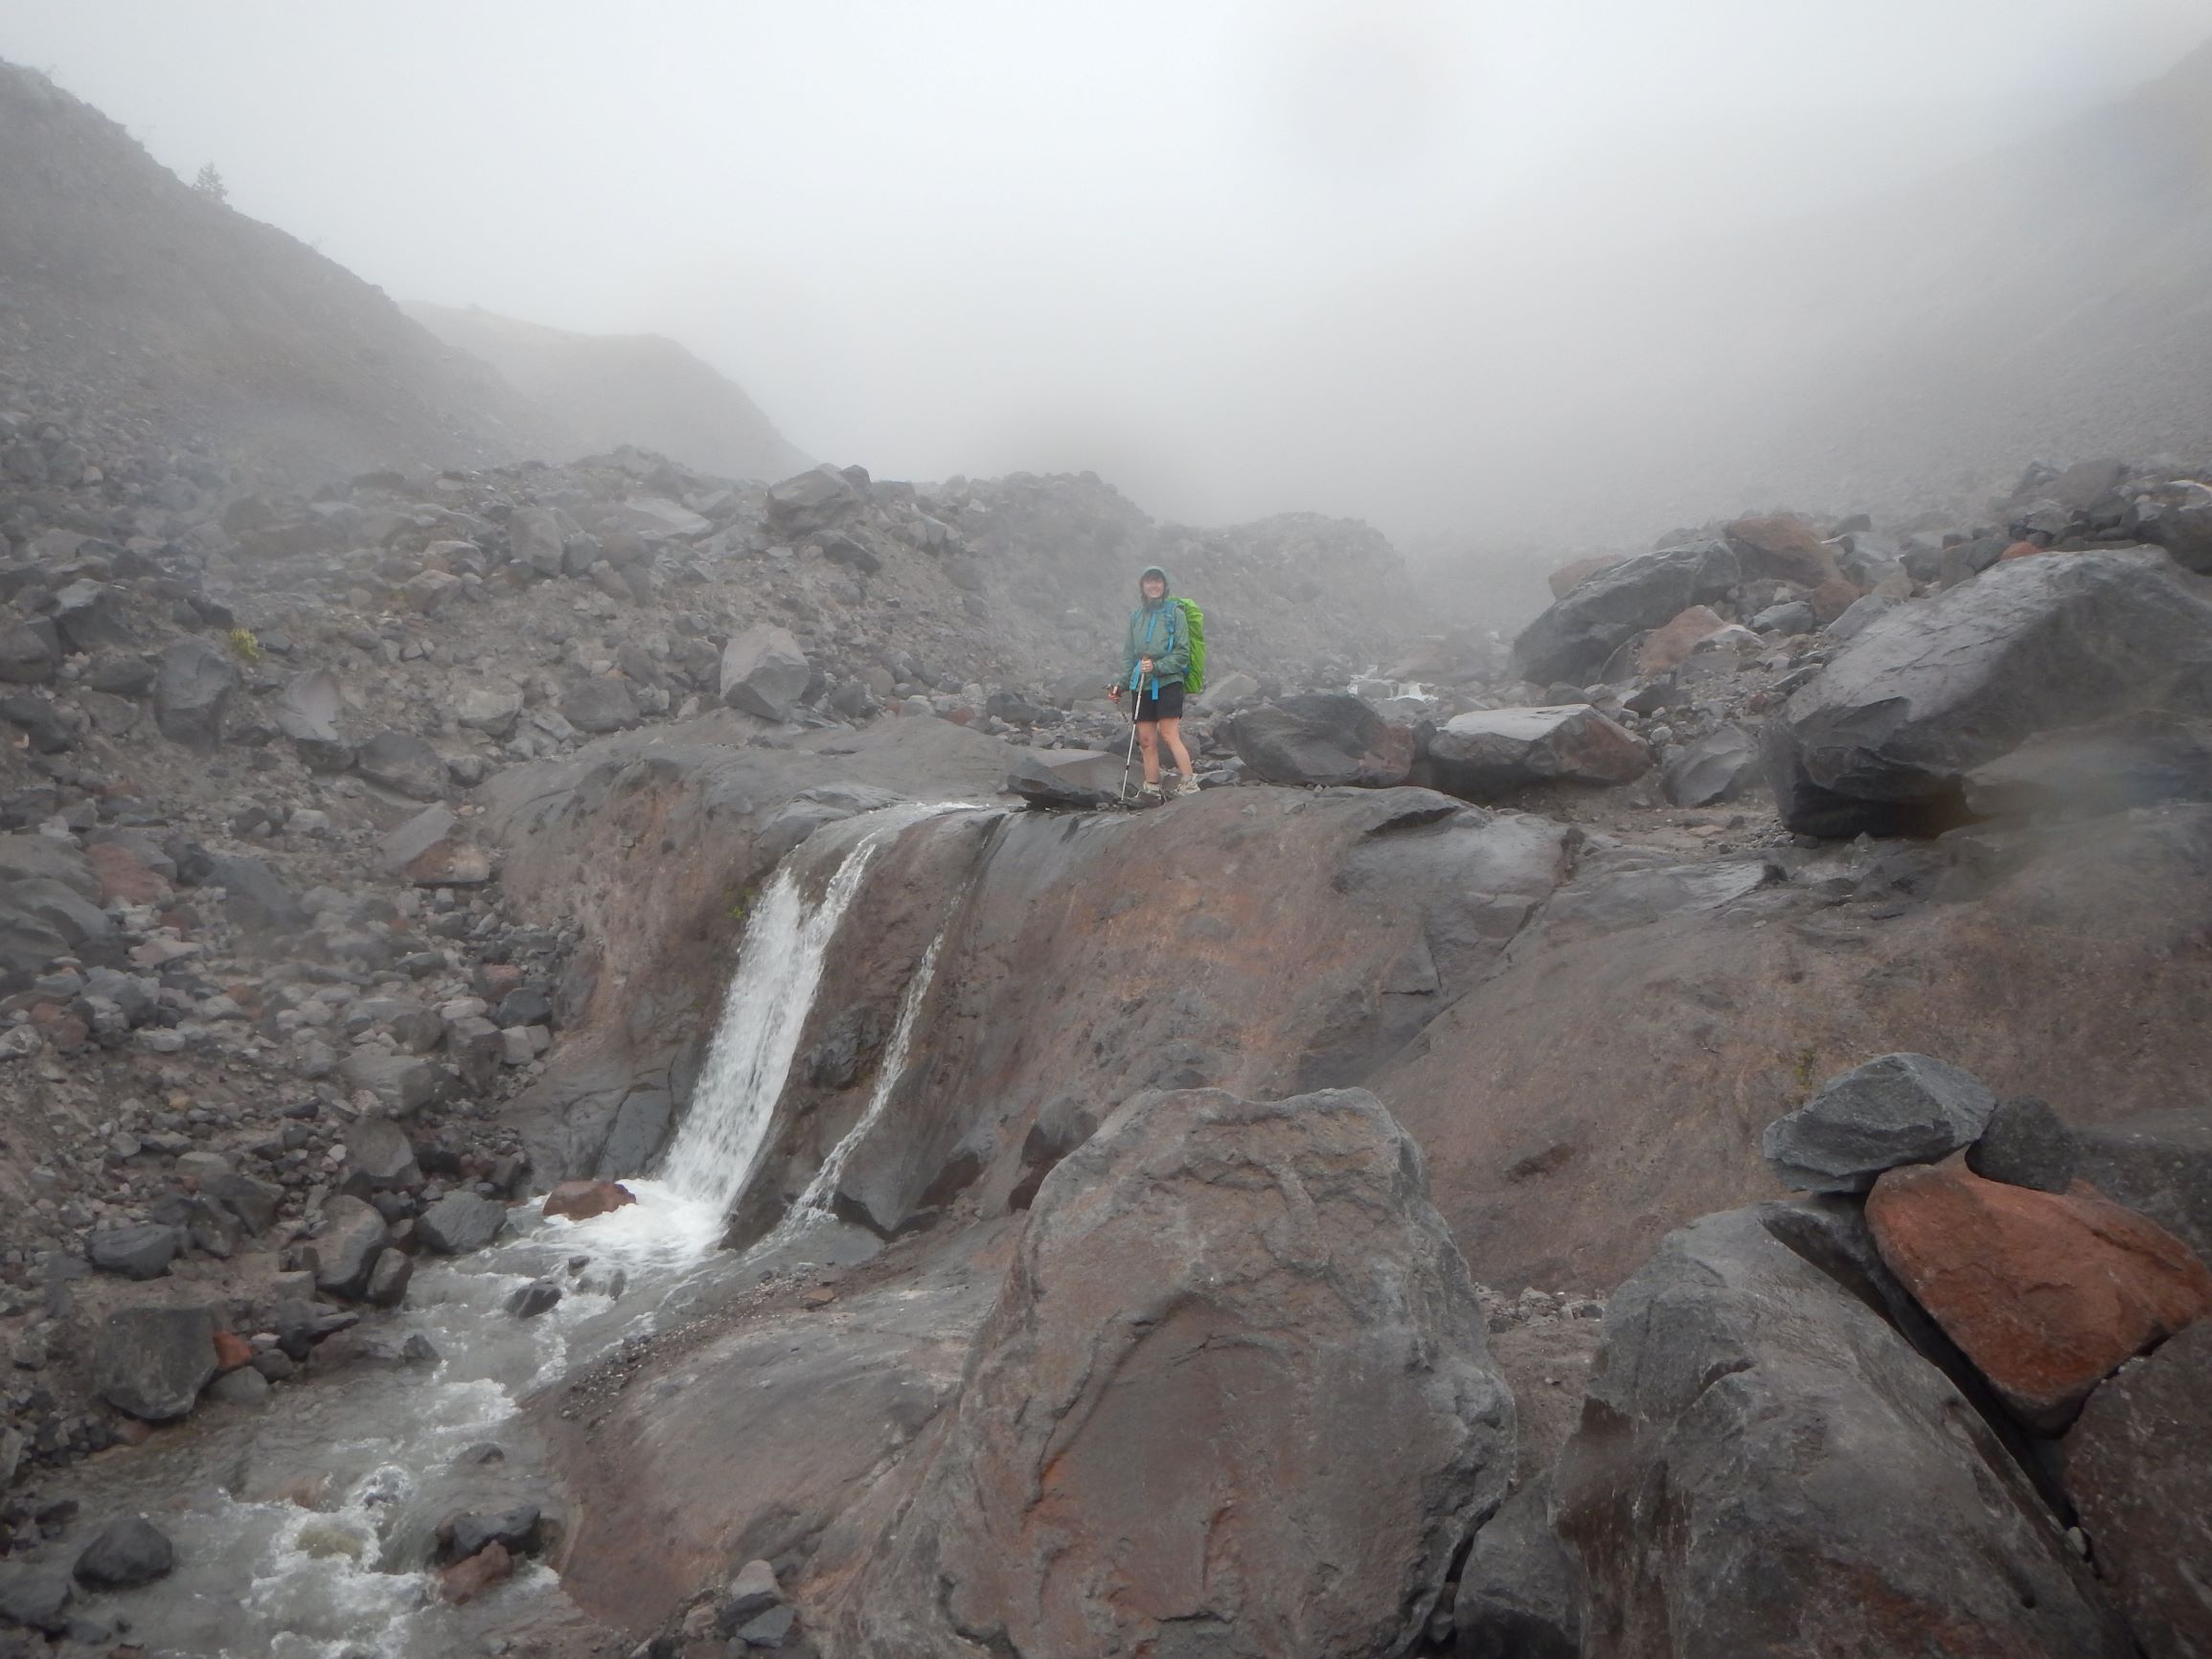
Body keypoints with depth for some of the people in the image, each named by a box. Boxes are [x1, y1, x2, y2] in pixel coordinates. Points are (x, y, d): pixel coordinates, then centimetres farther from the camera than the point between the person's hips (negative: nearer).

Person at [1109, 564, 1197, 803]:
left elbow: (1183, 653, -5)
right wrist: (1120, 683, 8)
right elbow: (1128, 655, 17)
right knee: (1147, 740, 4)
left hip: (1168, 682, -5)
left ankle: (1189, 782, -13)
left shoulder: (1174, 613, 0)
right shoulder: (1136, 615, 13)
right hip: (1141, 685, 5)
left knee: (1169, 735, -15)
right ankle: (1152, 790, 9)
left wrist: (1157, 667, -16)